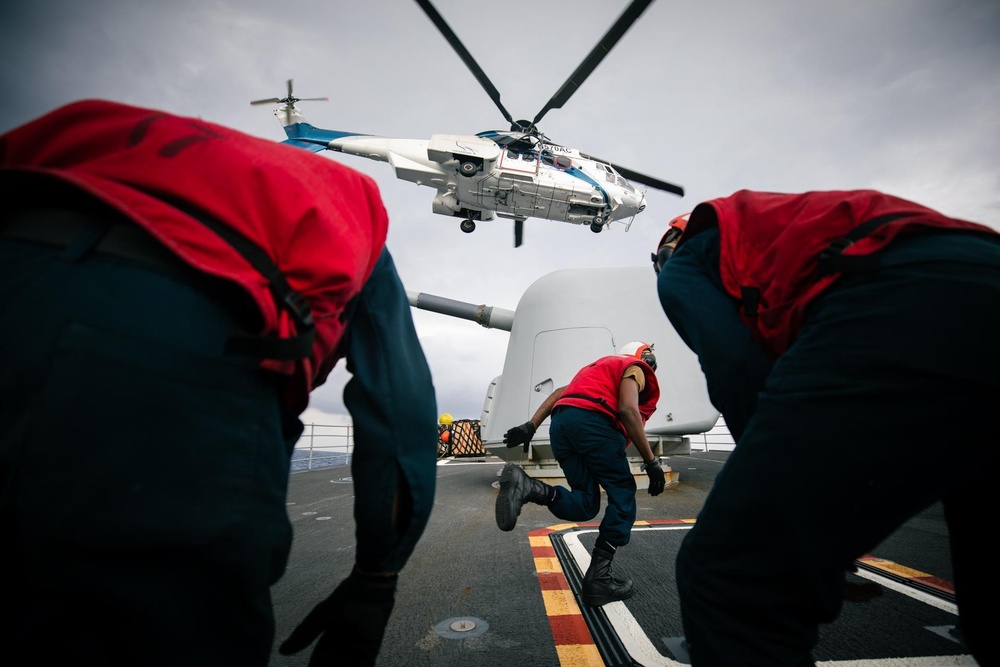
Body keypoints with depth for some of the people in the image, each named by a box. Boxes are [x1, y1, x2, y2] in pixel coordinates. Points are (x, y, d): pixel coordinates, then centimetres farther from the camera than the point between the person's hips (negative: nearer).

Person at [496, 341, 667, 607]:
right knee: (622, 495, 8)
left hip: (560, 423, 7)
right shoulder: (635, 368, 14)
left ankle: (525, 485, -12)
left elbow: (560, 393, 25)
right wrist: (651, 462, -3)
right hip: (591, 419, -7)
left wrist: (531, 426, 17)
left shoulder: (599, 366, 37)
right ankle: (599, 577, 4)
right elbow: (627, 409, -5)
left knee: (585, 505, 10)